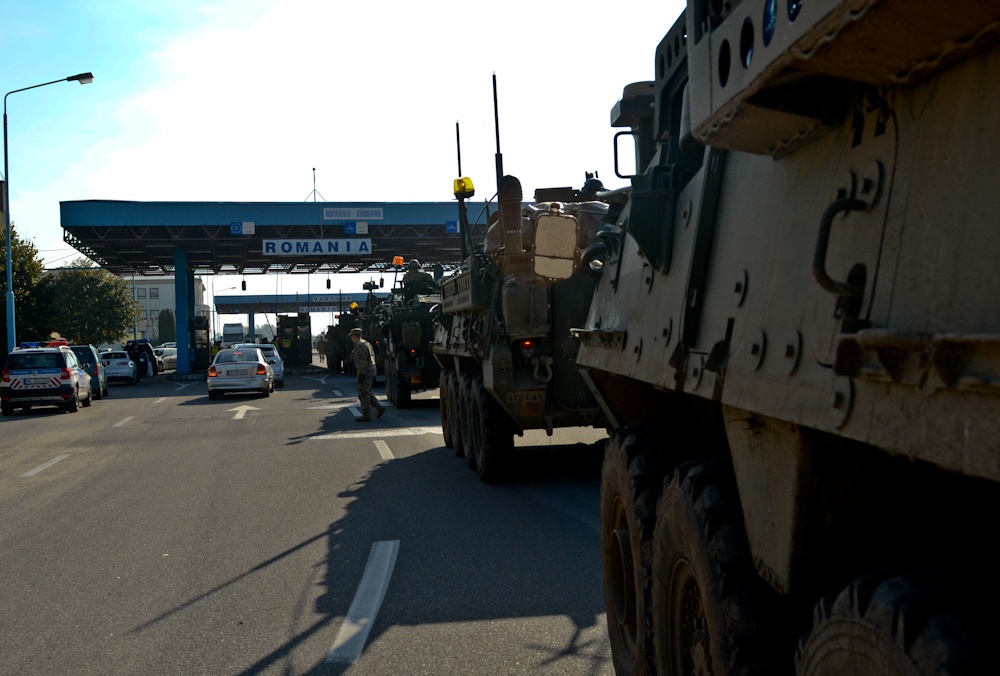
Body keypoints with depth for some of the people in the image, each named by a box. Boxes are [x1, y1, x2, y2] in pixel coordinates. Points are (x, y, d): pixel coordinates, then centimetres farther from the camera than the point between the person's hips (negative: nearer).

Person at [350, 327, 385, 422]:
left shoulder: (359, 346, -14)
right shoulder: (367, 344, 18)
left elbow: (363, 362, -21)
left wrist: (361, 375, -21)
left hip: (365, 373, -10)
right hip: (371, 373, 10)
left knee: (363, 394, -3)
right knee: (366, 393, 16)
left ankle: (366, 415, 0)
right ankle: (379, 408, 10)